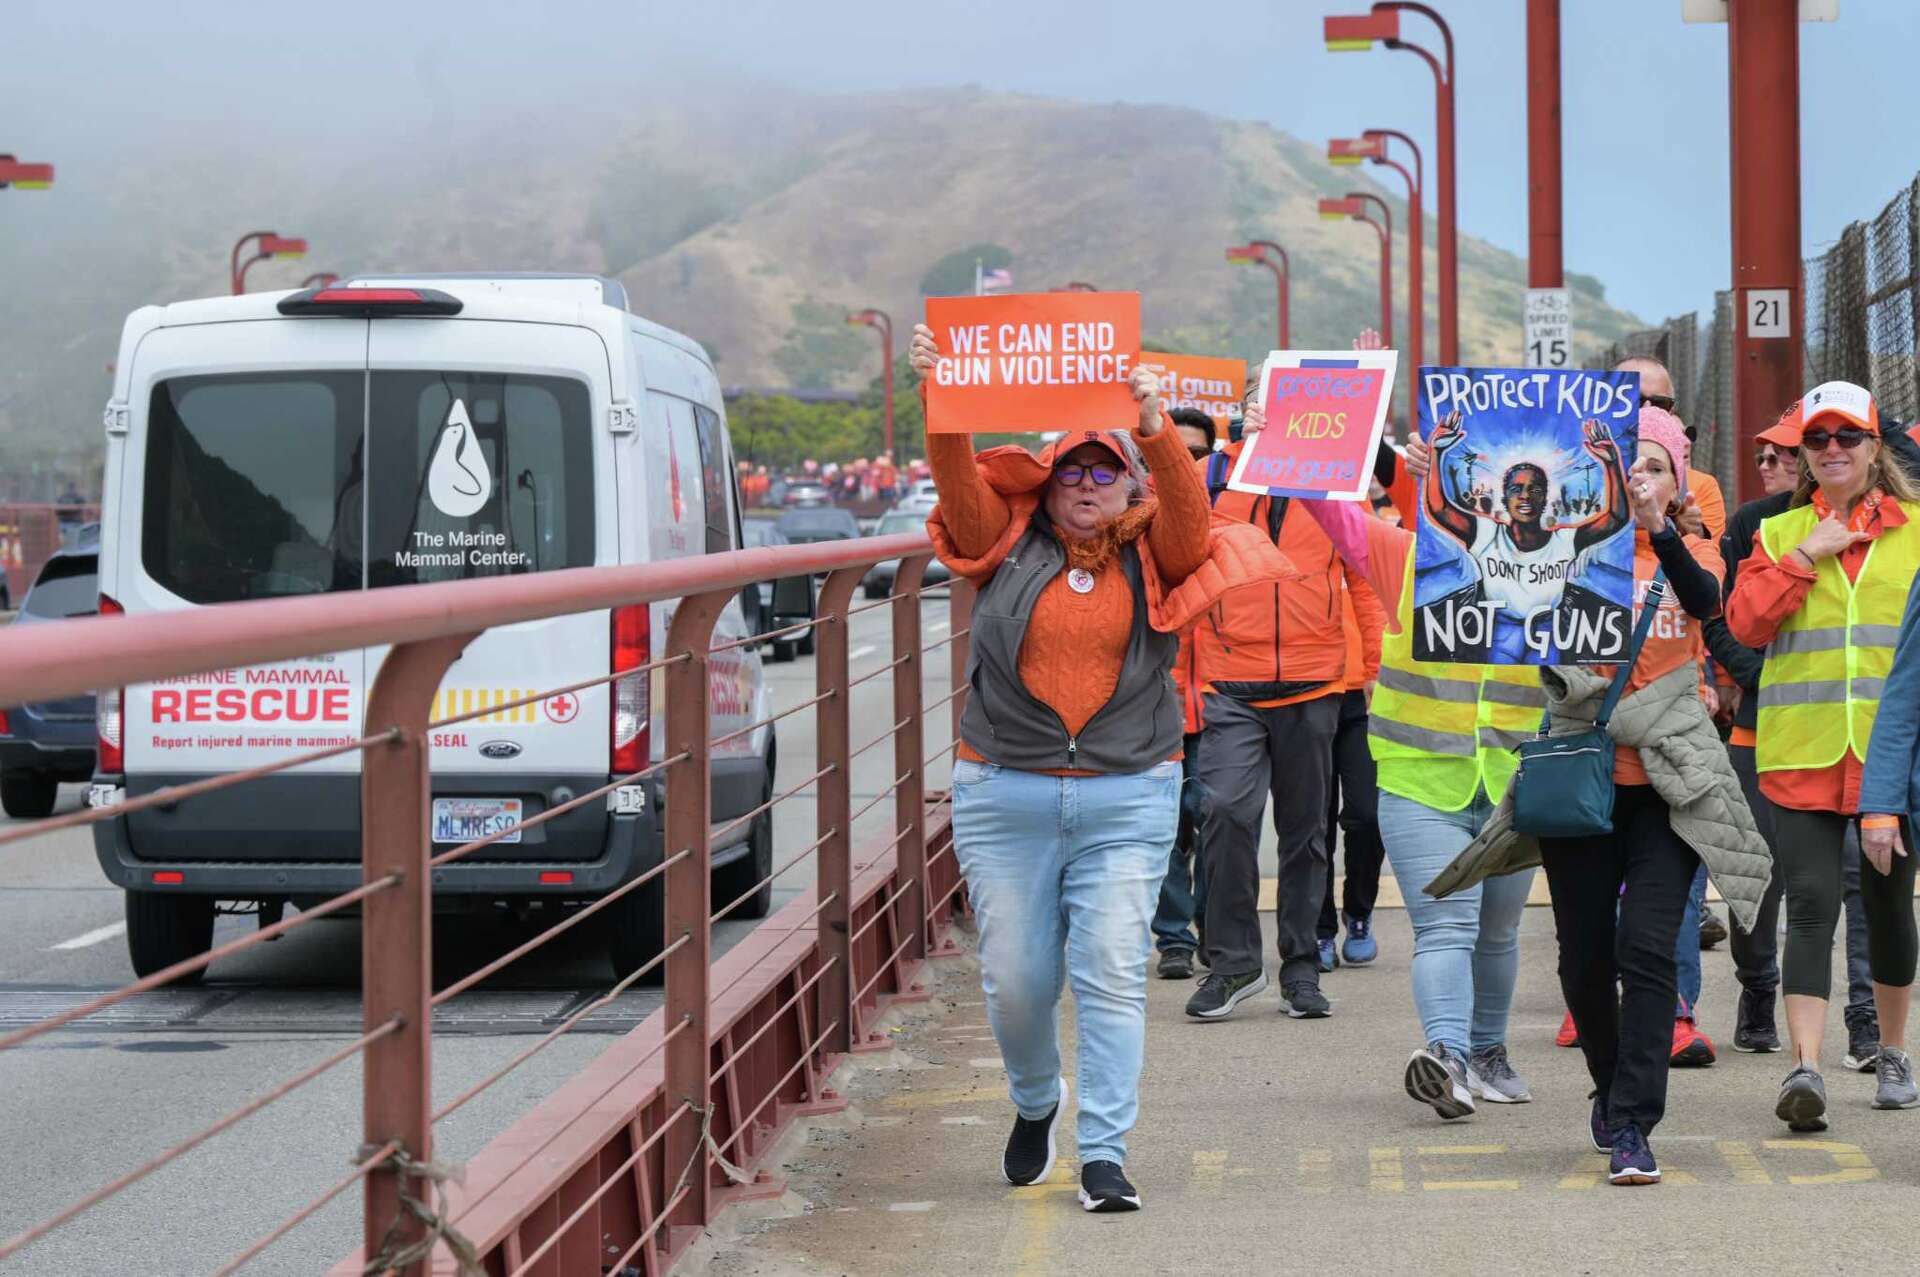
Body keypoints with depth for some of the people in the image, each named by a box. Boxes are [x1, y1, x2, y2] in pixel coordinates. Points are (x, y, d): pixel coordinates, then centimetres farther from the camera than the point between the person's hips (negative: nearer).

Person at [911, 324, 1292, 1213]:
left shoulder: (1153, 558, 4)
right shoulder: (1009, 546, 5)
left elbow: (1187, 505, -15)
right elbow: (960, 479, -9)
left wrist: (1155, 431, -32)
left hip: (1127, 797, -1)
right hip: (1005, 794, 1)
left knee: (1113, 972, -7)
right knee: (1015, 976, 6)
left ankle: (1105, 1155, -3)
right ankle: (1034, 1103, 35)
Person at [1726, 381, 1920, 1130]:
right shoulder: (1779, 534, 9)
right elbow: (1744, 622, -4)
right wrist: (1806, 556, -10)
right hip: (1802, 752, 0)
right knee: (1811, 904, -11)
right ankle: (1806, 1068, -16)